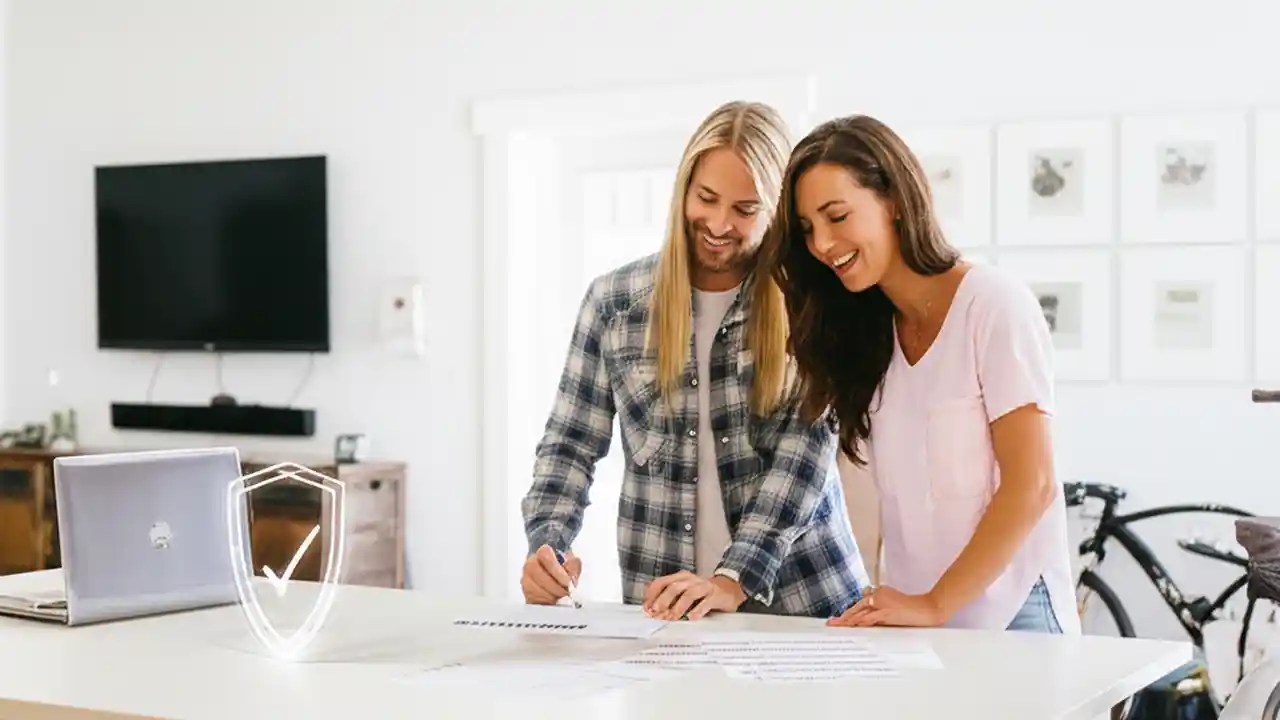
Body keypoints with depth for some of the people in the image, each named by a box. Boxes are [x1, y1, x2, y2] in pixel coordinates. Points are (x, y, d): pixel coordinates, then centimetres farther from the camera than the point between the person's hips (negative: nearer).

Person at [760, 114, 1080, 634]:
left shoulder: (995, 305, -8)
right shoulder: (864, 331, 11)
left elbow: (1030, 487, -13)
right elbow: (900, 503, 6)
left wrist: (934, 605, -17)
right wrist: (896, 605, -7)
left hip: (1008, 617, -5)